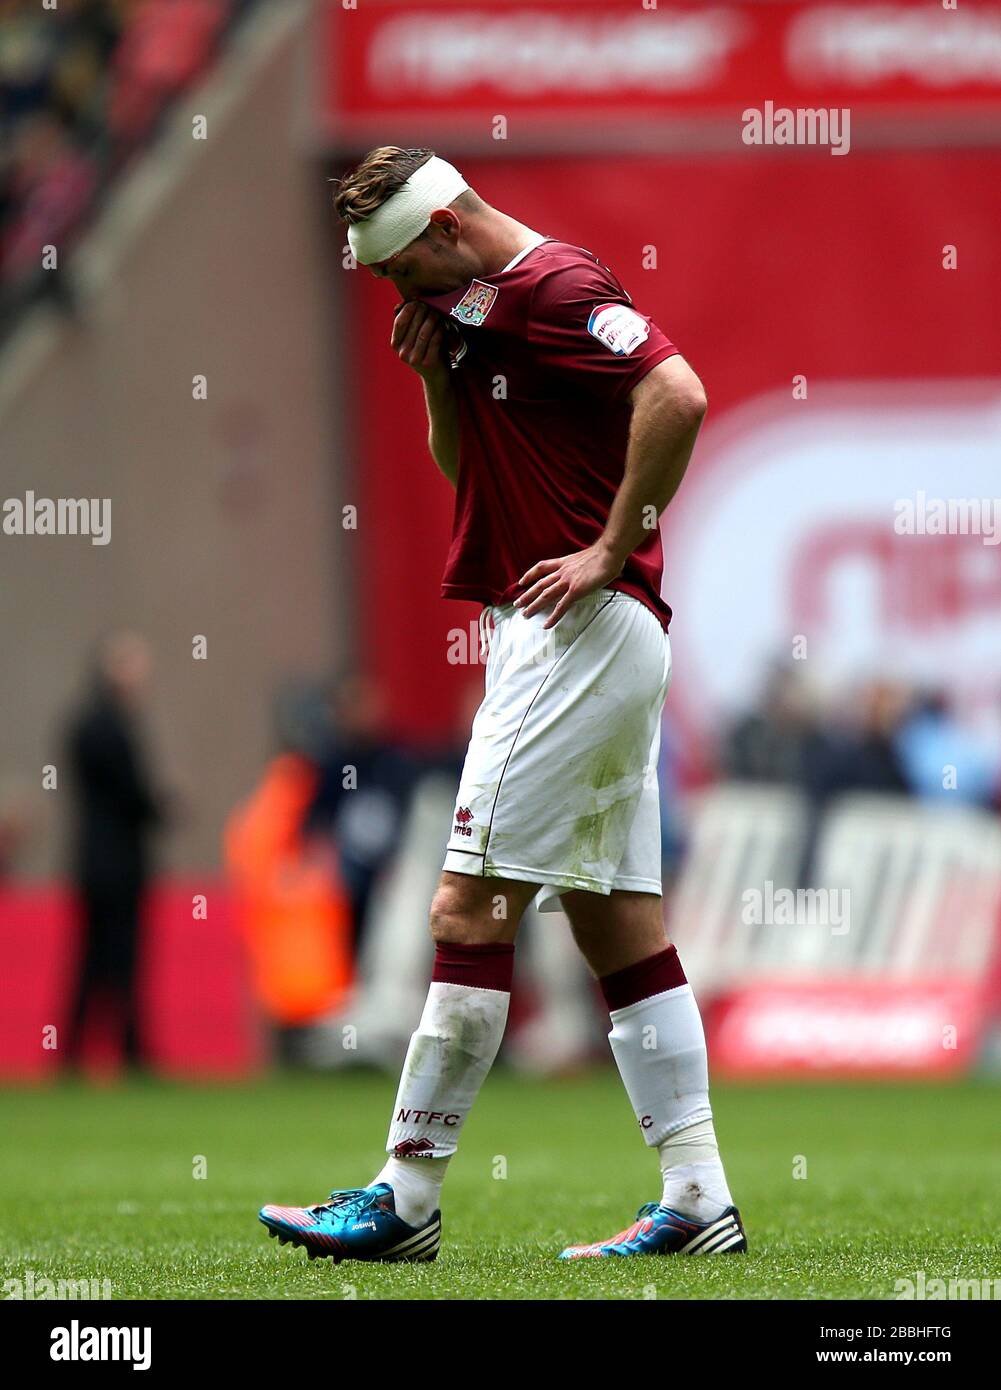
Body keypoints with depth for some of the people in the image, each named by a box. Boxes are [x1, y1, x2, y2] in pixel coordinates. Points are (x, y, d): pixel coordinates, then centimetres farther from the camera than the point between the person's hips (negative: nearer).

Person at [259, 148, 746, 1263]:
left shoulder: (556, 285, -12)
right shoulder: (481, 306, 19)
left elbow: (677, 395, -26)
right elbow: (464, 468, 27)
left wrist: (609, 552, -22)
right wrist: (440, 375, 9)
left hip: (579, 632, -11)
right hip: (599, 642, 11)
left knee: (473, 908, -9)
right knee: (616, 919, 7)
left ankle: (405, 1197, -8)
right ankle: (697, 1201, 6)